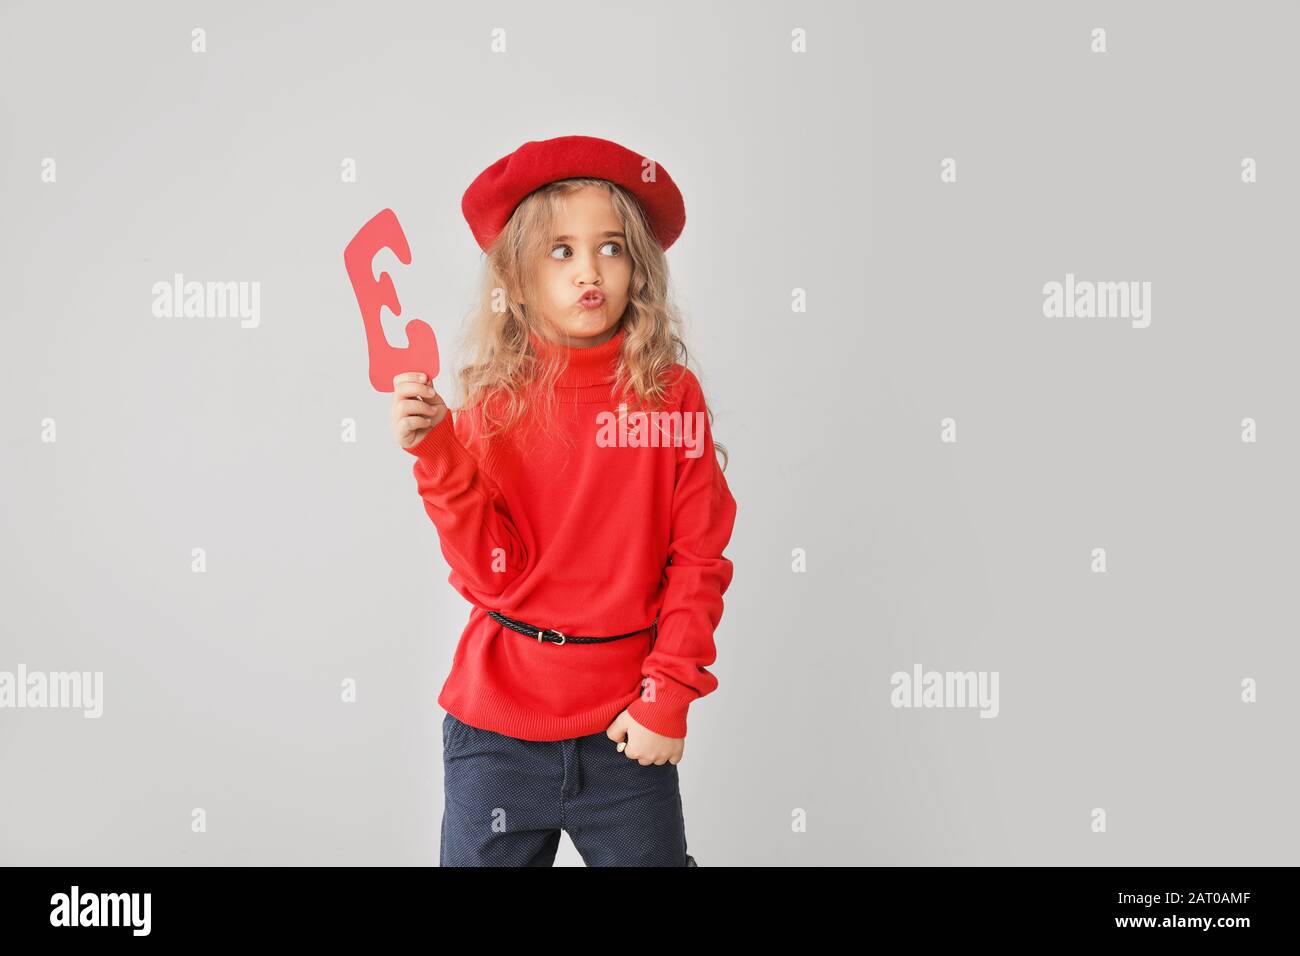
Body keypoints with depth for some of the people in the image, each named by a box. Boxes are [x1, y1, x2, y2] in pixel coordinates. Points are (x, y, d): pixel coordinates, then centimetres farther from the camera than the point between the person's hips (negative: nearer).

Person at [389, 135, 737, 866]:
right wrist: (438, 454, -18)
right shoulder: (494, 407, -3)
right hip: (499, 728, 0)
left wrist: (668, 697, -7)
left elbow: (699, 561, -2)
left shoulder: (672, 396, -3)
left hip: (627, 730, 0)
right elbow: (494, 578, -10)